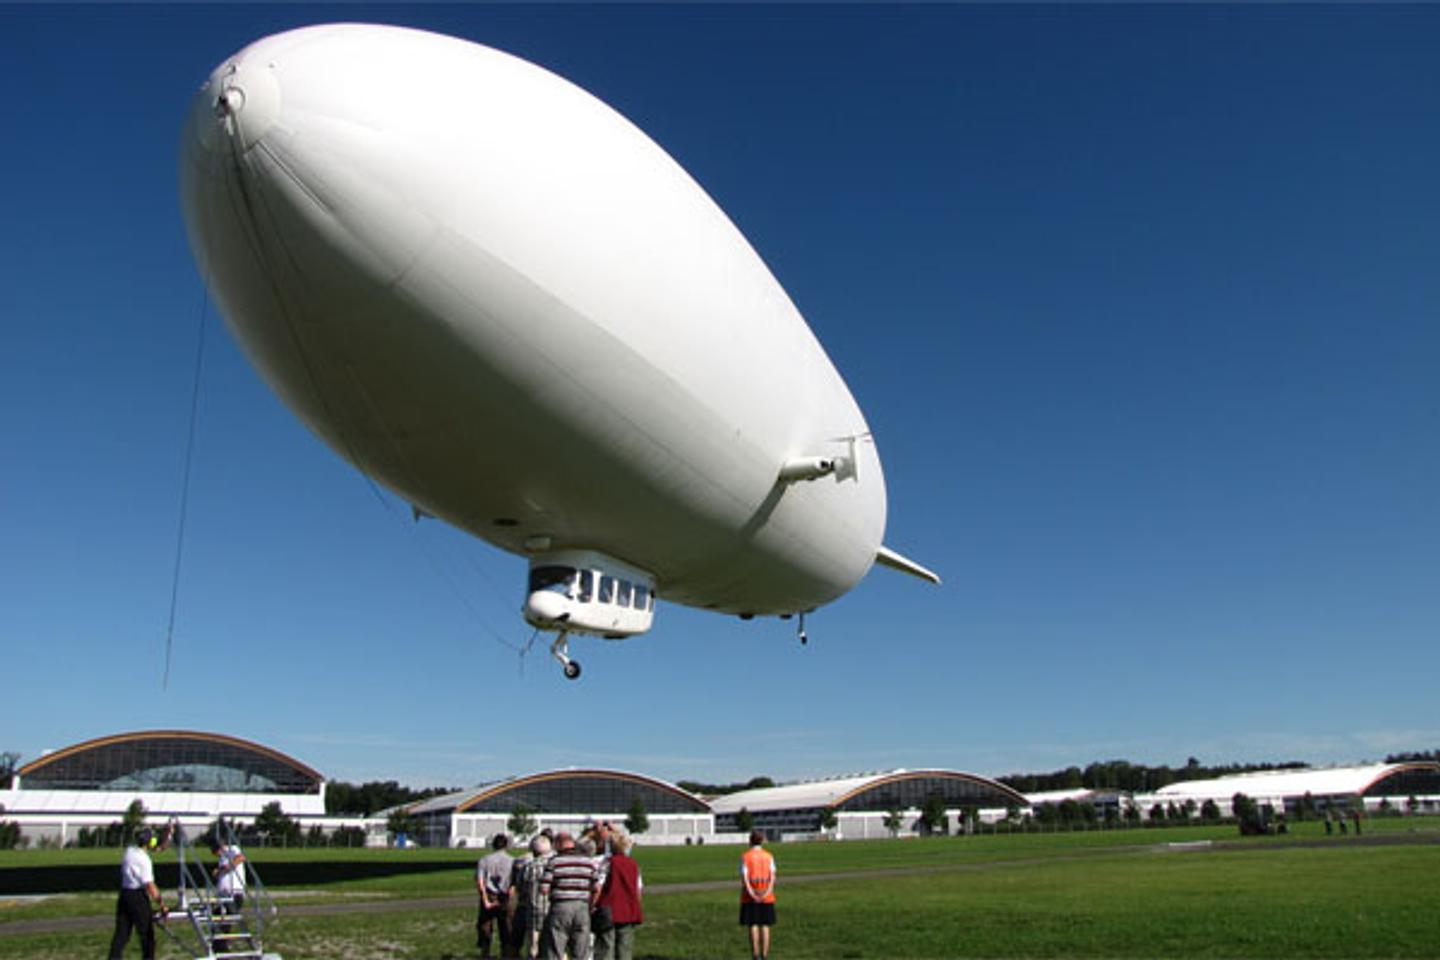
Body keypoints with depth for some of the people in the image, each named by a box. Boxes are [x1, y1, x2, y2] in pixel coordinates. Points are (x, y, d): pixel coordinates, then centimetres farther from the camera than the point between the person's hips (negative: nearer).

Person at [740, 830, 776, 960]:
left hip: (750, 898, -2)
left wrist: (751, 893, -15)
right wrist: (768, 891, -13)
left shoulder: (745, 857, -2)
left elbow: (744, 877, -11)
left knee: (753, 925, 2)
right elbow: (772, 876, -5)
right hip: (767, 897, 2)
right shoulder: (769, 856, 5)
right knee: (765, 926, 7)